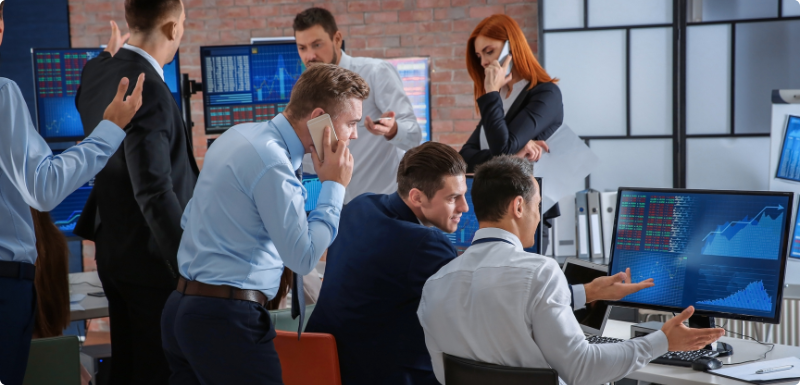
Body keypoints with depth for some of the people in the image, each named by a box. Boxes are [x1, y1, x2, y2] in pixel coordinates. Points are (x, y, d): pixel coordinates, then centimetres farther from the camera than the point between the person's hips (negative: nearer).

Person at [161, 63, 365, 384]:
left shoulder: (239, 135, 10)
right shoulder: (273, 165, -19)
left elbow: (190, 220, 18)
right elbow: (304, 258, -16)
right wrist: (334, 186, -8)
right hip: (225, 321, -10)